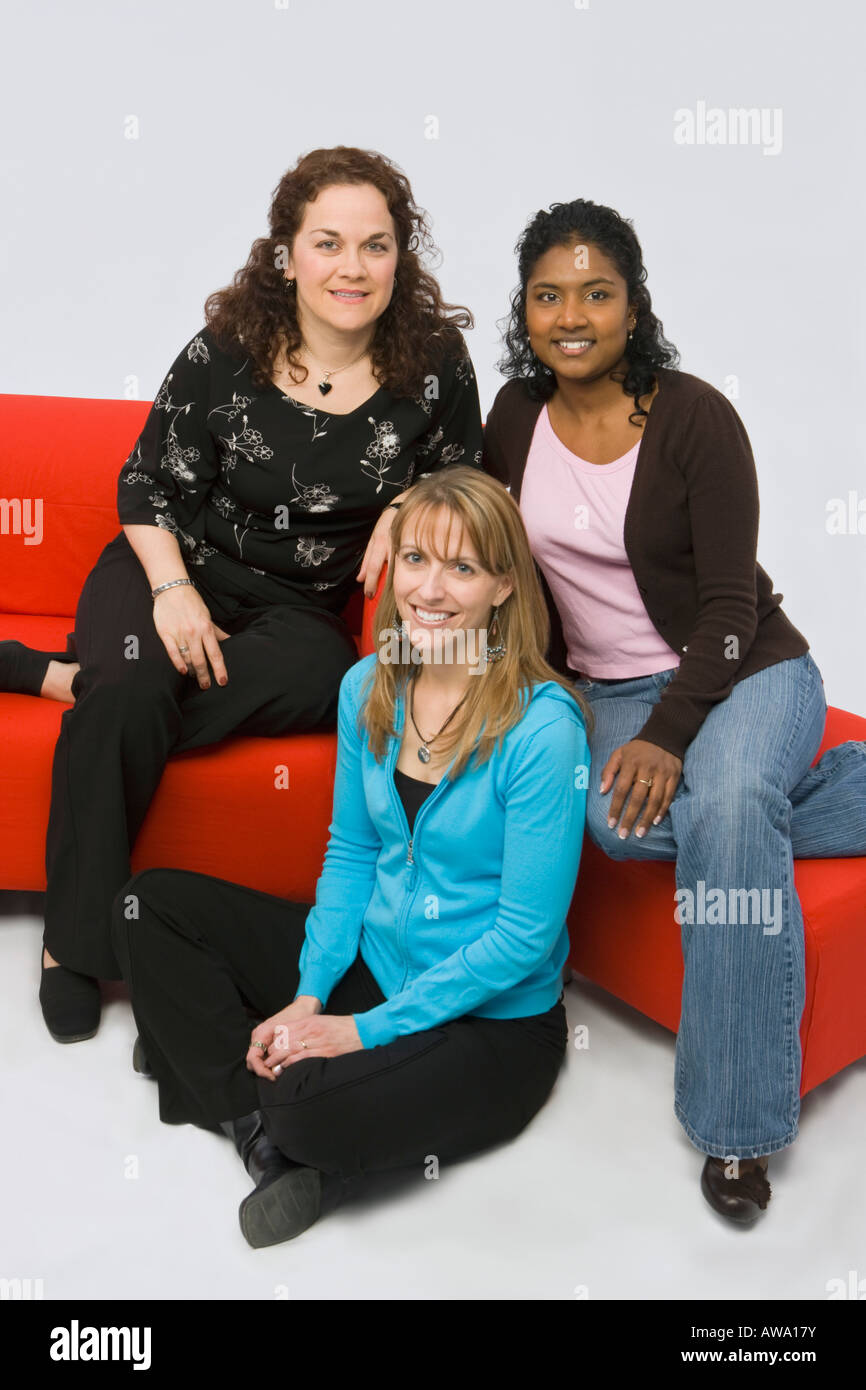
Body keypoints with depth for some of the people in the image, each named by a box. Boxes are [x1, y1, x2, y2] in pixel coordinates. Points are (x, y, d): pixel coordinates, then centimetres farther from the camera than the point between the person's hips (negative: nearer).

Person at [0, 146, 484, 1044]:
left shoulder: (433, 366, -3)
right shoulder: (226, 353, -6)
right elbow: (146, 483, -1)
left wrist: (409, 513, -10)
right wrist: (172, 588, -18)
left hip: (302, 605, 1)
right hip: (179, 571, -1)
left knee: (325, 681, -35)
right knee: (134, 686, -33)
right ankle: (76, 943, -15)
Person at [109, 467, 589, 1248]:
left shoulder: (543, 728, -23)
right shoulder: (369, 687, -3)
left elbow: (526, 934, -20)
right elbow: (351, 851, 6)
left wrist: (368, 1029, -18)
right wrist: (308, 997, -6)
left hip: (492, 1018, -7)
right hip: (373, 958, 7)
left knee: (312, 1110, -33)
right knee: (152, 904, 1)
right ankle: (260, 1125, -4)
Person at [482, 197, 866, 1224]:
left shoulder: (694, 417, -11)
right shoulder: (517, 412, 2)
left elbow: (731, 604, -13)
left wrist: (666, 735, -24)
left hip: (744, 672, -3)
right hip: (609, 685, 4)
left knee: (725, 802, -35)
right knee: (623, 823, -30)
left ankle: (736, 1126, -24)